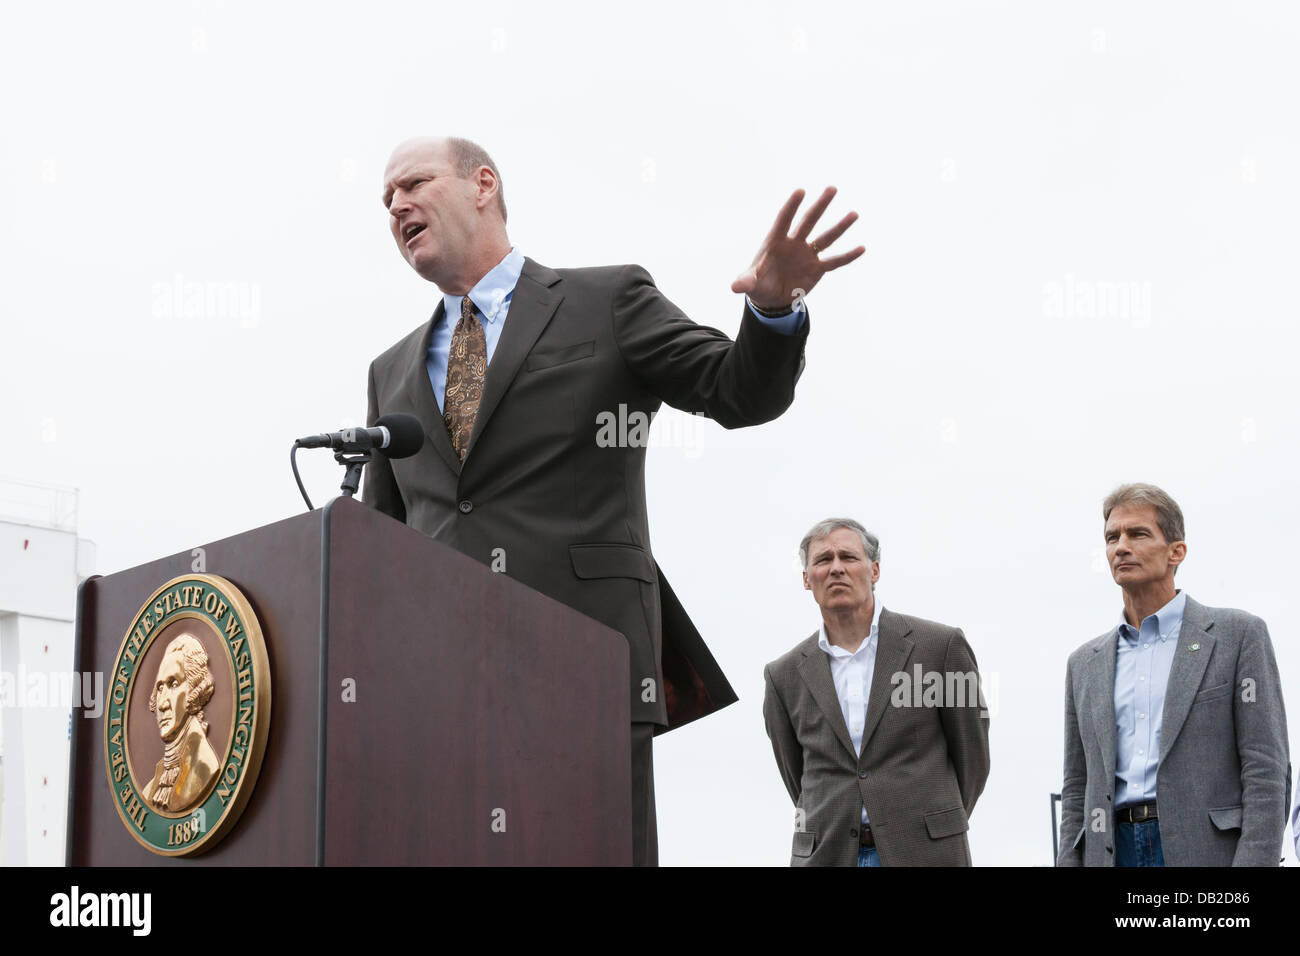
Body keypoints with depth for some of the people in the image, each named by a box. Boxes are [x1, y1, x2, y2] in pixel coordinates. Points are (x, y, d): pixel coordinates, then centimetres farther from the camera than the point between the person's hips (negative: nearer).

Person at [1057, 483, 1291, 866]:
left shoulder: (1239, 635, 4)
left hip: (1208, 849, -4)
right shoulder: (1085, 663, 18)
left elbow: (1266, 773, -3)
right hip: (1114, 852, 4)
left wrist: (1255, 861, -13)